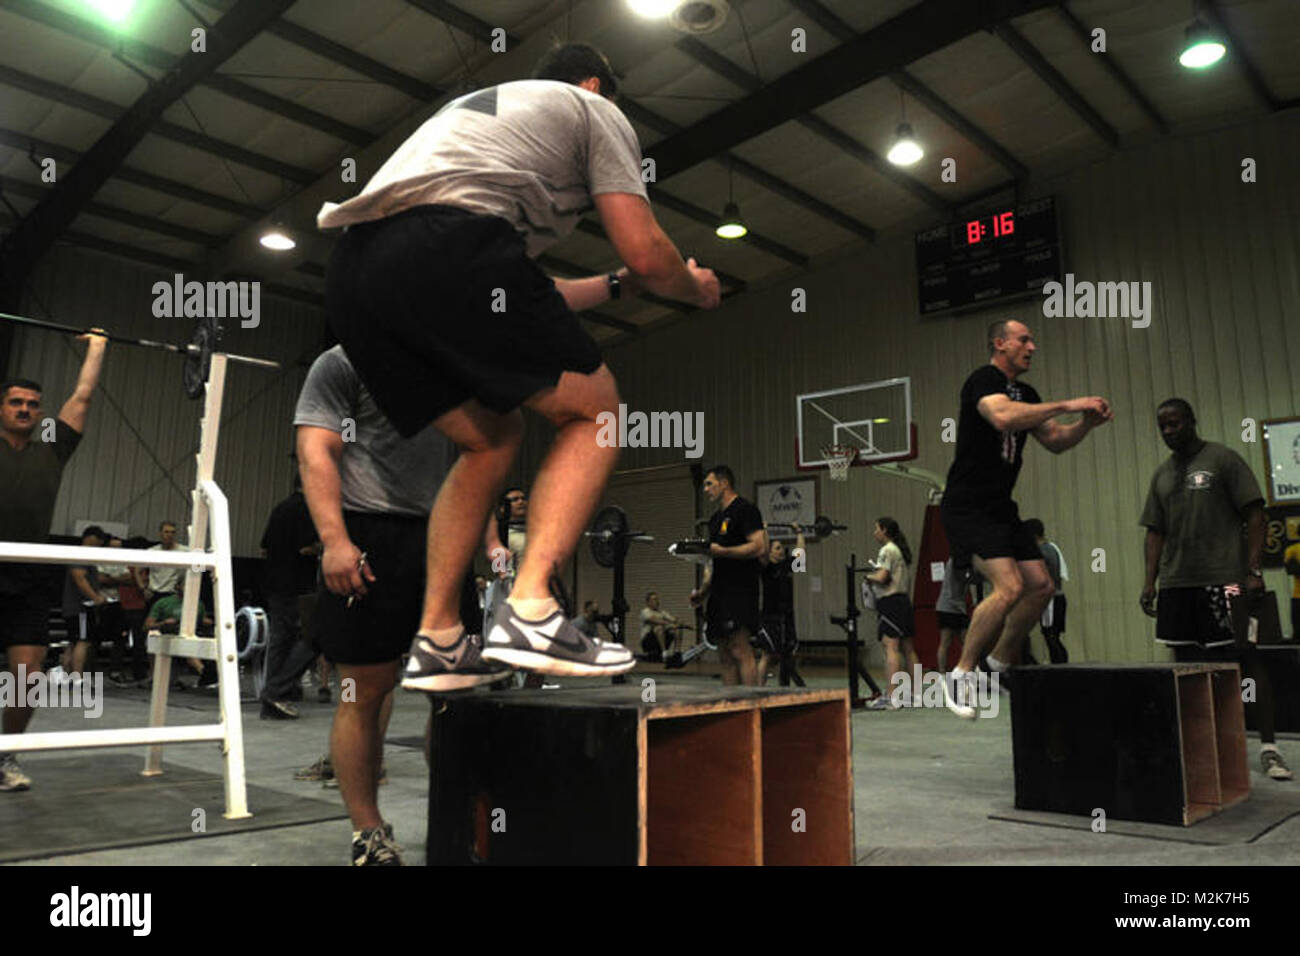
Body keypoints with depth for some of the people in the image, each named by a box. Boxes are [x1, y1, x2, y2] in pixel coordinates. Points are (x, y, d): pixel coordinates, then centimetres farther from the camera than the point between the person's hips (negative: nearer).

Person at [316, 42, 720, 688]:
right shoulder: (595, 111, 22)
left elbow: (520, 300, 39)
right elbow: (646, 256, 9)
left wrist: (614, 287, 49)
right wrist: (696, 289, 31)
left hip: (348, 274, 8)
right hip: (445, 251, -8)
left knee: (492, 437, 22)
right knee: (593, 412, 8)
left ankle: (437, 642, 17)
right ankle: (531, 611, -9)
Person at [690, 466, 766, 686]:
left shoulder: (744, 510, -7)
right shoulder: (716, 518, 21)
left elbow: (759, 547, -18)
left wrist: (722, 551, -20)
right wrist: (702, 592, 17)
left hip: (740, 591, -9)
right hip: (720, 593, 9)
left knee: (740, 651, -12)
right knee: (725, 656, 8)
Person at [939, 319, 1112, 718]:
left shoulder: (1026, 394, 18)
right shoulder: (983, 380, -10)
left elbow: (1055, 441, 20)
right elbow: (1002, 416, -31)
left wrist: (1087, 422, 2)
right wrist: (1066, 405, -26)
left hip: (1000, 507, 10)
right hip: (968, 505, -9)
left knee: (1040, 586, 6)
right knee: (1009, 586, -21)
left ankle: (1000, 665, 22)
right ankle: (961, 675, -8)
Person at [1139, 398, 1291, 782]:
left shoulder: (1222, 459, 0)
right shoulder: (1161, 474, 16)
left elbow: (1254, 515, -5)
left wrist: (1254, 570, -13)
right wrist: (1150, 581, 9)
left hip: (1221, 577, -5)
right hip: (1175, 582, 6)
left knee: (1243, 658, -6)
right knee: (1188, 661, 7)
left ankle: (1268, 746, 0)